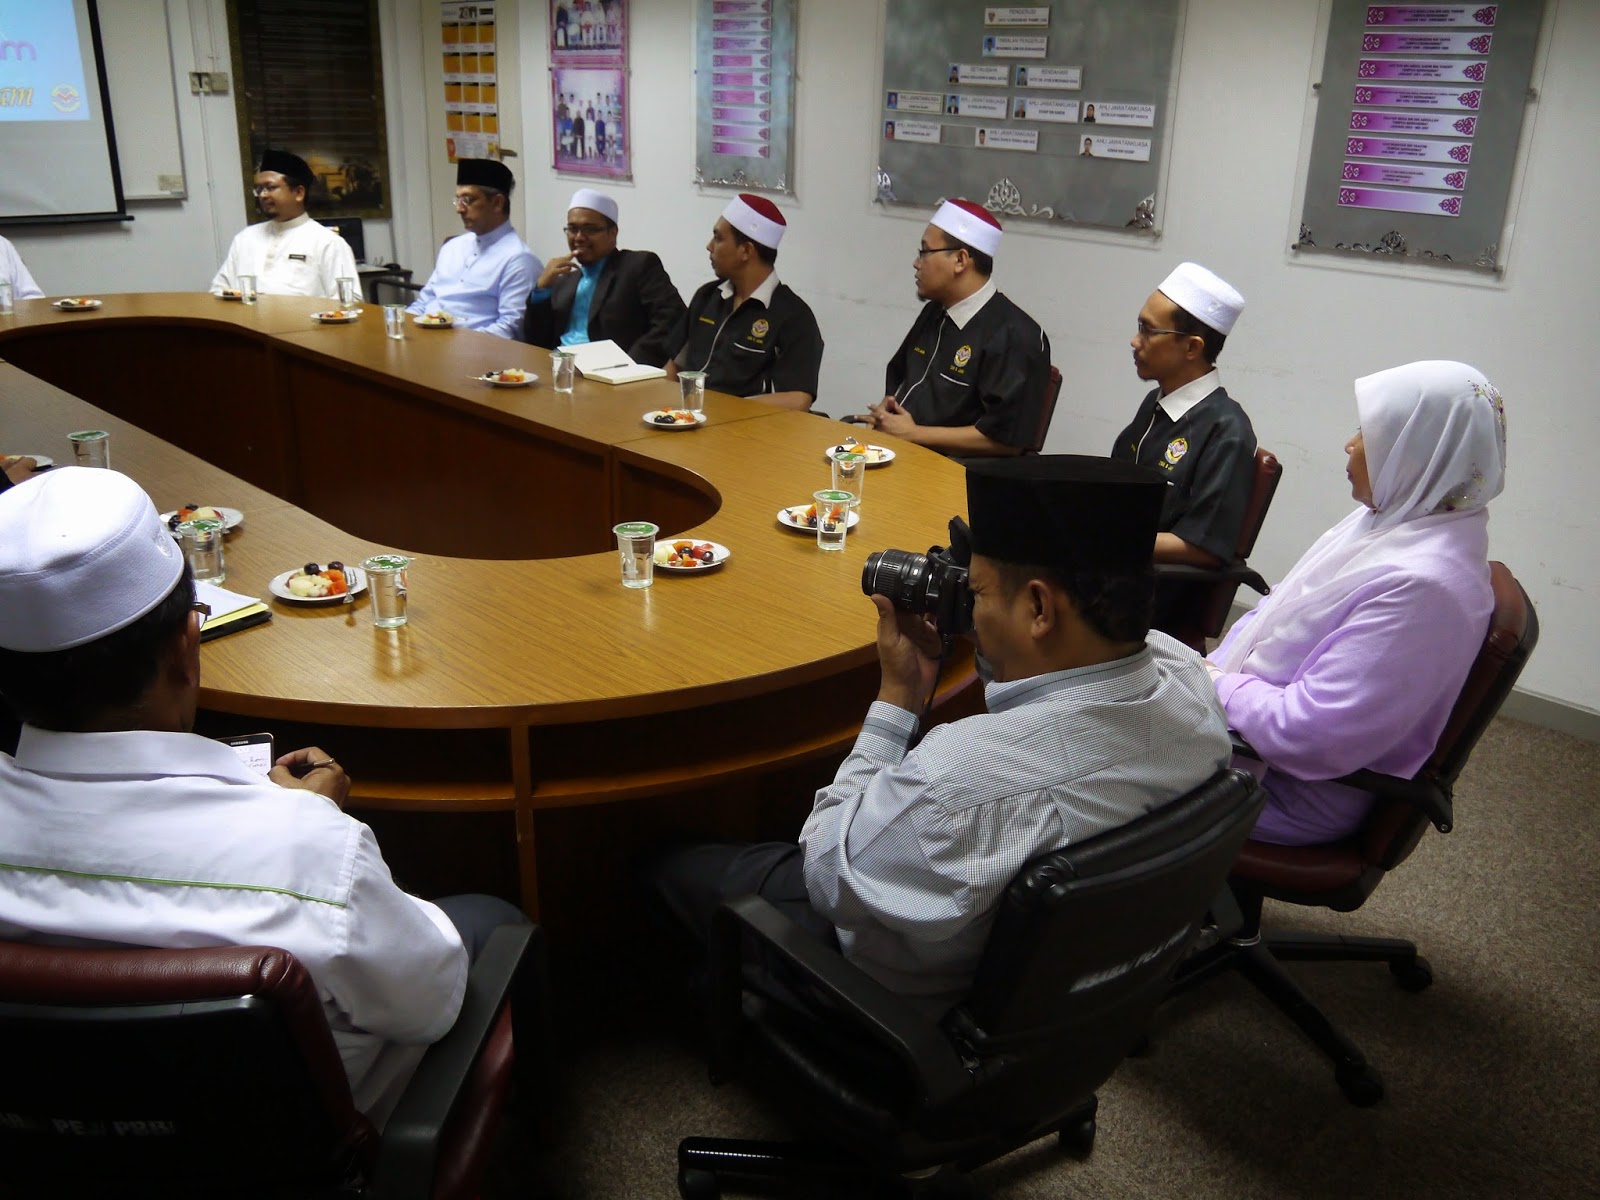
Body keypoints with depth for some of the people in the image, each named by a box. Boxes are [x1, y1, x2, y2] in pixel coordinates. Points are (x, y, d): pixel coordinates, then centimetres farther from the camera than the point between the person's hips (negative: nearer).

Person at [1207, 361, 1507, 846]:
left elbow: (1312, 733, -30)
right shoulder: (1389, 522, 1)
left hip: (1294, 793, -9)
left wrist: (1219, 687, -16)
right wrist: (1211, 670, 0)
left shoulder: (1422, 586, -29)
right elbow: (1277, 610, 13)